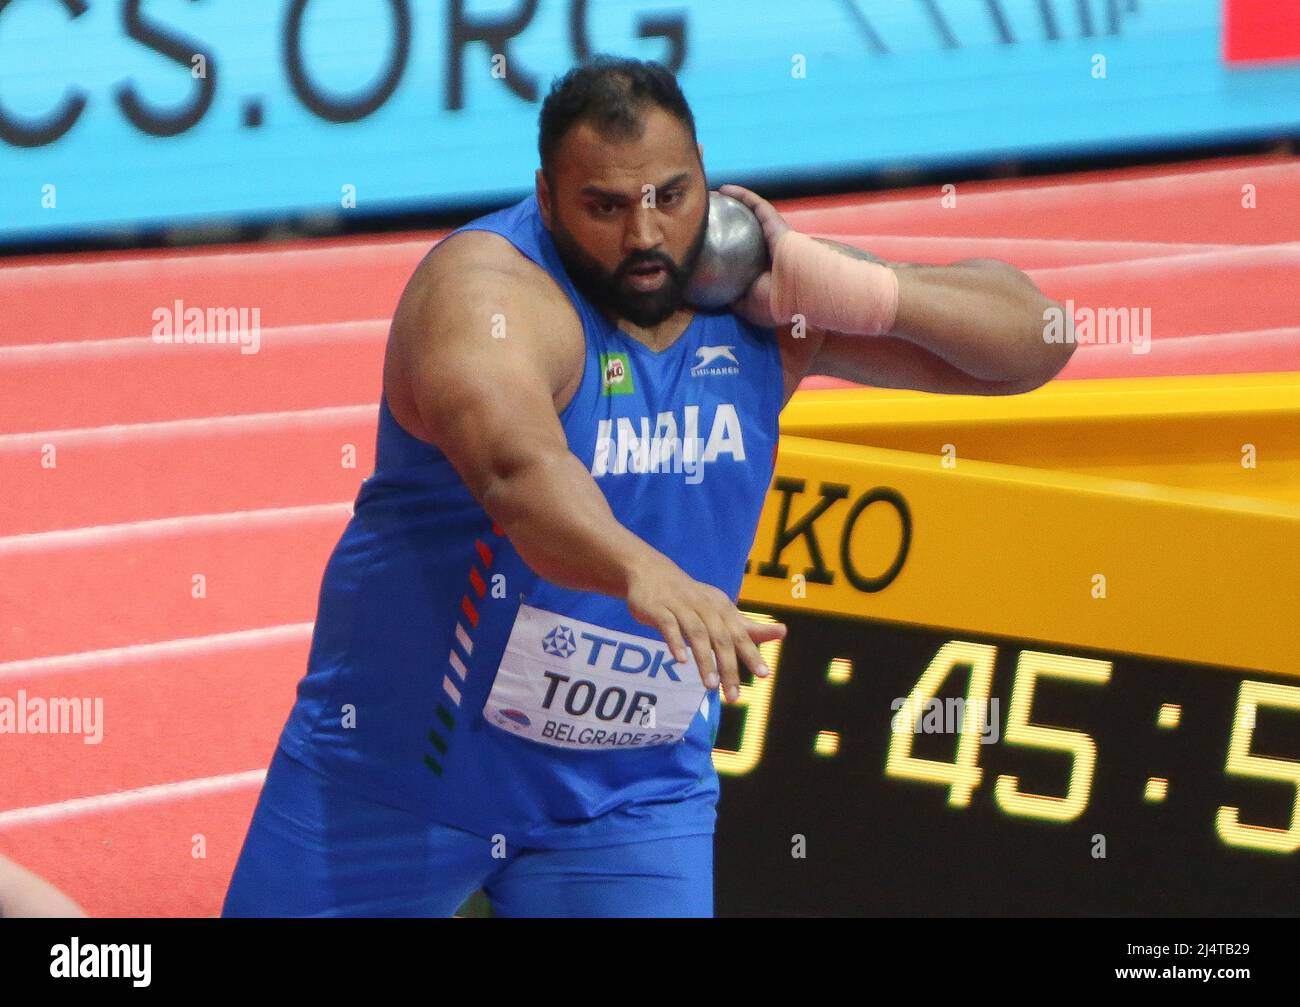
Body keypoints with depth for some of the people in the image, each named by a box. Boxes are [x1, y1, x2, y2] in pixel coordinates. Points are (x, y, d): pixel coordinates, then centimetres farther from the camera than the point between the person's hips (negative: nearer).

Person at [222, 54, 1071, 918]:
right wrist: (647, 575, -62)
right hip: (396, 767, -3)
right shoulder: (486, 288, -22)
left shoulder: (756, 289, -3)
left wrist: (857, 293, -18)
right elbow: (515, 468, -44)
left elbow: (1032, 342, -1)